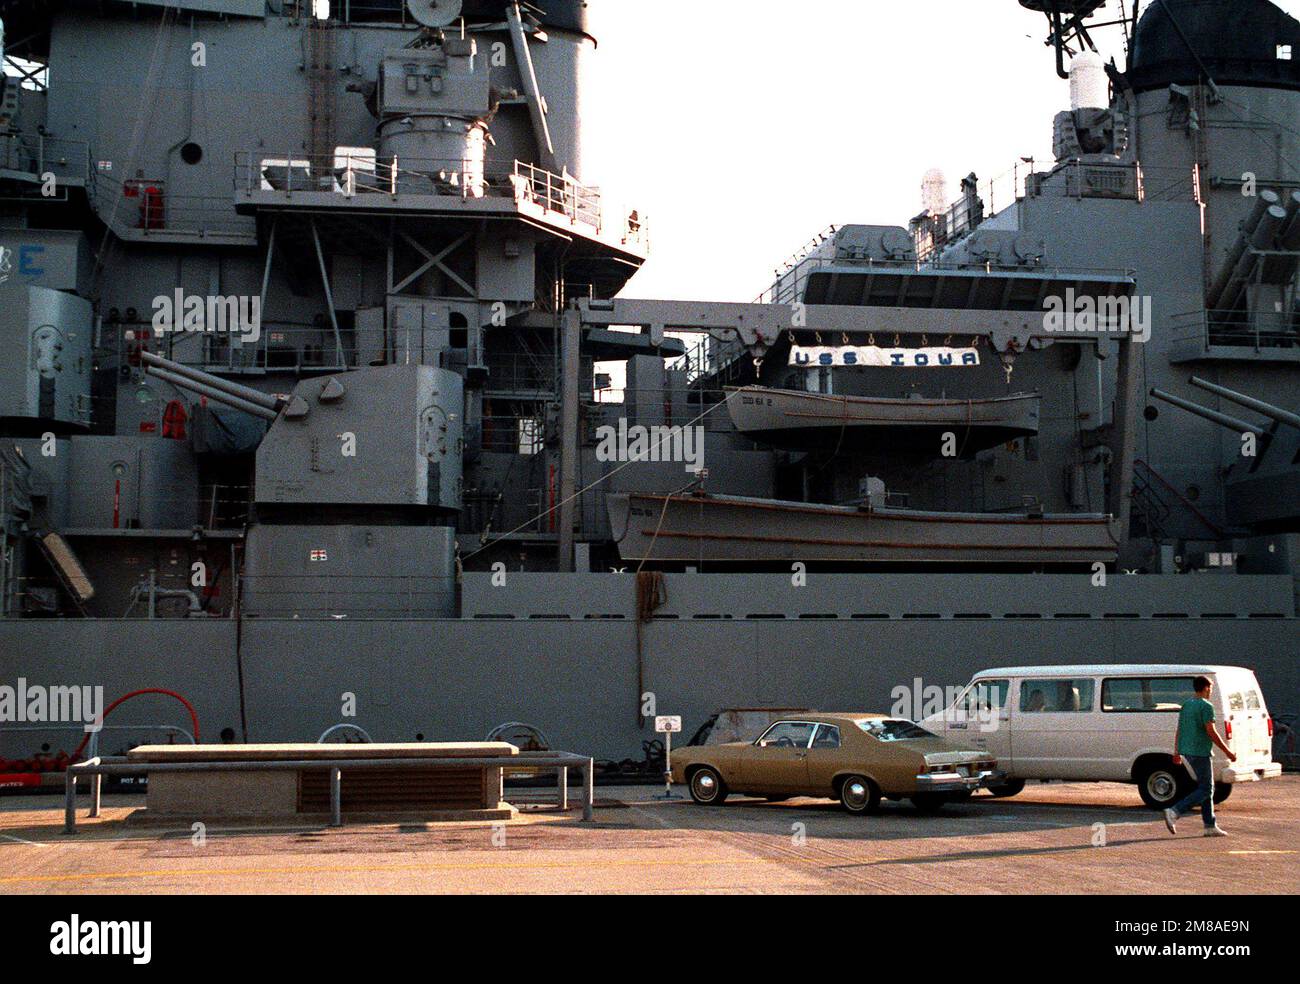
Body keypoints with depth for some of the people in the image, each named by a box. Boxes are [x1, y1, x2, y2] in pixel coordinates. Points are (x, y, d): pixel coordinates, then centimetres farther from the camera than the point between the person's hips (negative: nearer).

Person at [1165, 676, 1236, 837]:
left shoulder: (1186, 705, 14)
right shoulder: (1206, 706, -12)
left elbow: (1179, 731, 16)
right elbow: (1211, 732, -17)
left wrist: (1177, 753, 22)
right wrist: (1227, 751, -11)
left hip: (1188, 751, 9)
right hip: (1201, 753, -9)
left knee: (1207, 788, 14)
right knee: (1205, 790, -5)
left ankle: (1211, 826, 13)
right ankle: (1174, 813, -17)